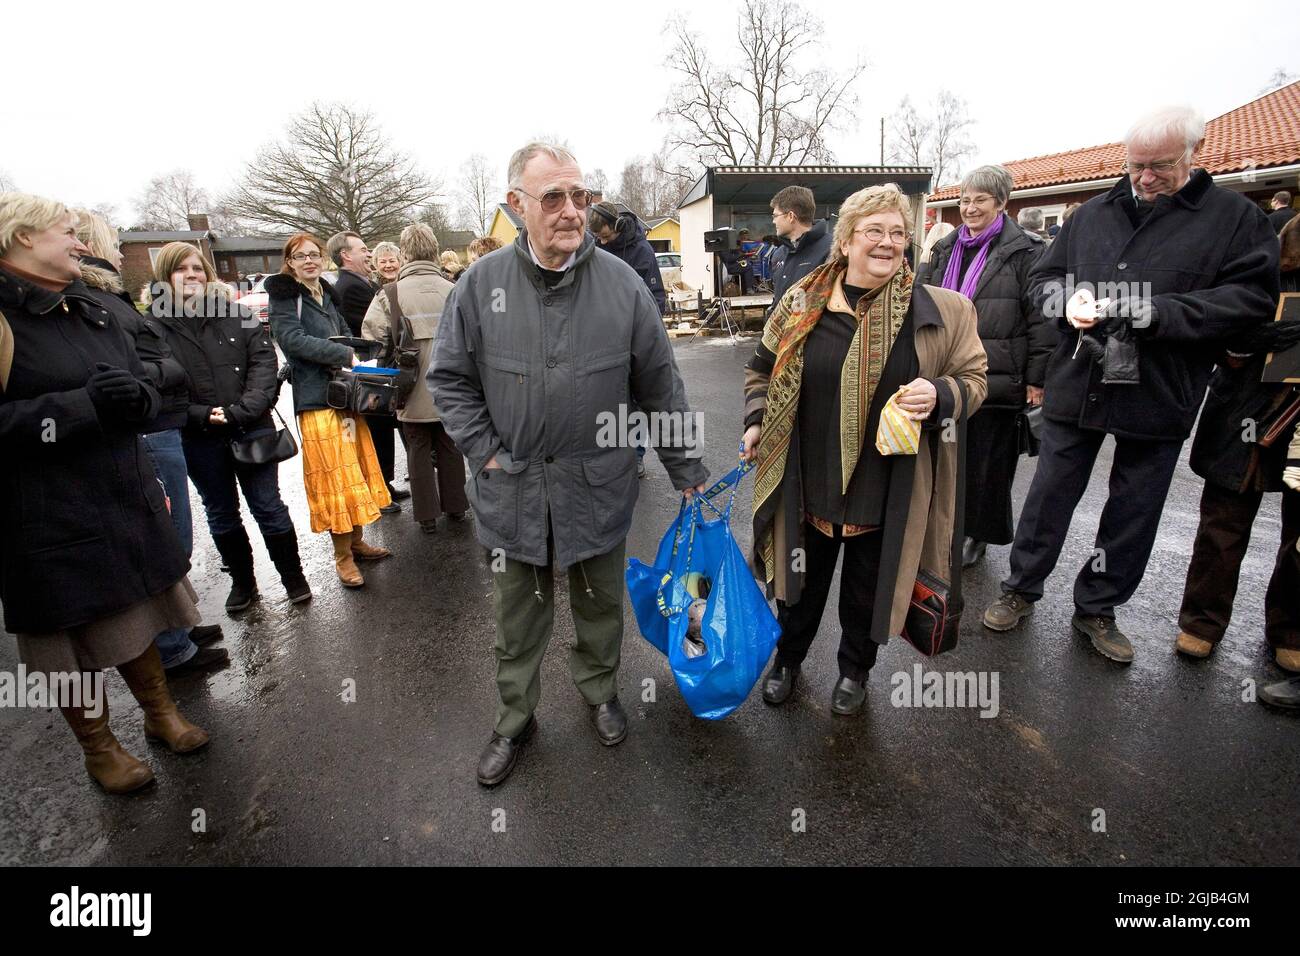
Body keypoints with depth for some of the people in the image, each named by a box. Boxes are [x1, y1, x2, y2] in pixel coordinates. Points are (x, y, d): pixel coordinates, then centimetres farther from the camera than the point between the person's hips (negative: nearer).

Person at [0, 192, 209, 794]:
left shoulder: (91, 311, 12)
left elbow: (149, 391, 13)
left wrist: (135, 396, -9)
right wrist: (83, 405, -24)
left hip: (127, 503, 6)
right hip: (50, 525, -6)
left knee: (134, 620, 20)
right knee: (72, 643, 11)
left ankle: (159, 711, 39)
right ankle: (98, 748, 31)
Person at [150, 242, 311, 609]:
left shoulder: (236, 314, 2)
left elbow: (264, 361, -6)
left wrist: (243, 410, -16)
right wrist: (201, 416, -18)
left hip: (252, 430, -1)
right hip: (198, 439, 1)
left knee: (269, 507, 5)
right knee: (222, 516, 15)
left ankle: (293, 575, 22)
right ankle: (242, 582, 32)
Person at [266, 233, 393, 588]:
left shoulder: (327, 295, 16)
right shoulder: (283, 297, -3)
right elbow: (293, 340, -17)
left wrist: (359, 359, 0)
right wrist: (346, 356, -20)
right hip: (317, 399, -7)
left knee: (355, 470, 11)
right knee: (335, 476, -3)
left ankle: (357, 541, 24)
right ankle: (342, 556, 8)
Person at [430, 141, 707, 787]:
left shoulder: (622, 285, -5)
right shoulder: (482, 283, -5)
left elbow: (661, 390, 0)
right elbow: (449, 378, 3)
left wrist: (688, 473, 3)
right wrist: (487, 454, -6)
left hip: (597, 488, 0)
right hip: (512, 491, 0)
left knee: (601, 605, 20)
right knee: (517, 617, 16)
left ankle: (600, 692, 47)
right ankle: (515, 719, 39)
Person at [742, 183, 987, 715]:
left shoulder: (944, 311, -6)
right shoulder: (802, 304, -3)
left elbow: (973, 379, 3)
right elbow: (762, 369, 10)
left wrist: (940, 394, -18)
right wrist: (757, 420, -4)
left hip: (887, 488, 0)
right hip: (808, 482, 1)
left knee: (867, 586, 18)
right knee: (804, 577, 19)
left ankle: (854, 669, 46)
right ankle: (787, 657, 46)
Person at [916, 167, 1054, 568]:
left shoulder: (1025, 251, -4)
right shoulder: (945, 249, 13)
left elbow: (1041, 319, -7)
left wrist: (1036, 378, -10)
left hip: (995, 376, -5)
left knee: (985, 461, 4)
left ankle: (978, 533, 21)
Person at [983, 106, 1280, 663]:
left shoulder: (1236, 217, 1)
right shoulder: (1092, 214, 9)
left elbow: (1252, 296, -7)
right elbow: (1042, 277, 12)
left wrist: (1160, 313, -21)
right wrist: (1066, 301, -10)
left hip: (1158, 395, -1)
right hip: (1077, 385, 2)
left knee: (1134, 513, 10)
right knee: (1049, 496, 8)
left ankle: (1096, 609, 27)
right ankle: (1021, 590, 25)